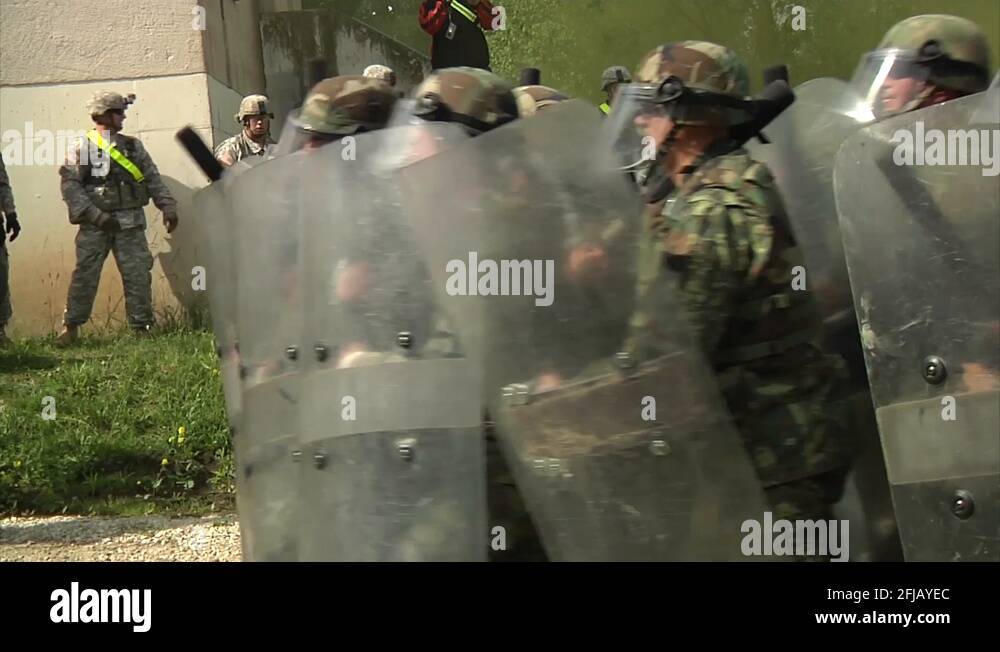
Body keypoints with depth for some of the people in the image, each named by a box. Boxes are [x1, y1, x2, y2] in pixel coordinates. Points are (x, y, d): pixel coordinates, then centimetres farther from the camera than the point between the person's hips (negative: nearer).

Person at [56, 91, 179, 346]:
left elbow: (153, 179, 11)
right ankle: (70, 327, 7)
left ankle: (142, 327, 8)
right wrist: (95, 215, -16)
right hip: (94, 225, -3)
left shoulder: (133, 146, 11)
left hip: (130, 222, 3)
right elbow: (70, 186, -8)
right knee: (84, 275, -2)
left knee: (138, 275, 1)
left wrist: (167, 207, -1)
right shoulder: (81, 148, -1)